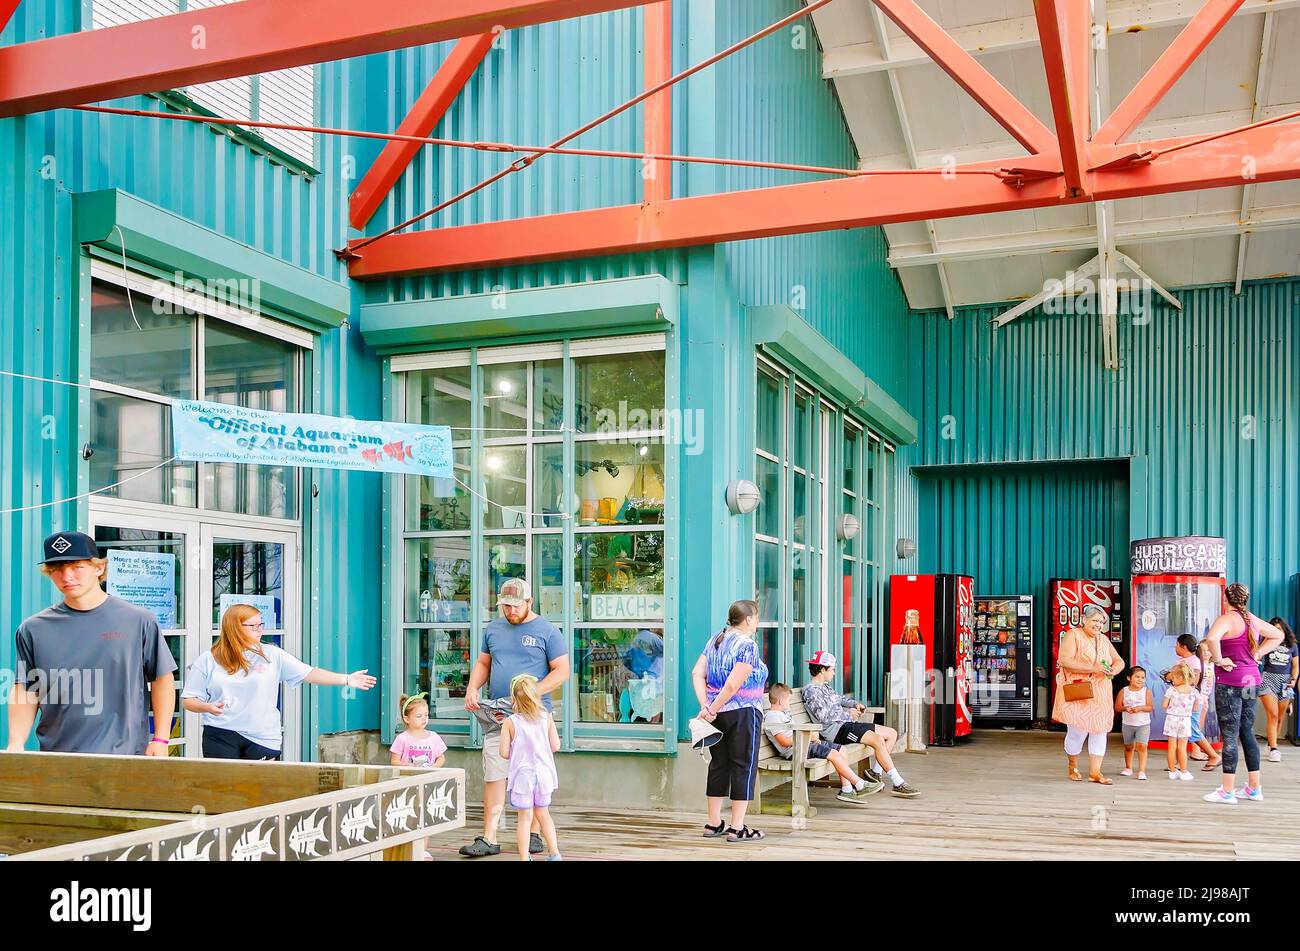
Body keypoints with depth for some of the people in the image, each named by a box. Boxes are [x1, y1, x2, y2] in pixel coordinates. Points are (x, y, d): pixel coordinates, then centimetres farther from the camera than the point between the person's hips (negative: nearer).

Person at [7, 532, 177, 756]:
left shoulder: (139, 621, -1)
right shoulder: (32, 630, 4)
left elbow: (162, 679, 2)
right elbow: (25, 691, 7)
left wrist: (160, 739, -3)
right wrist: (15, 744, -6)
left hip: (124, 754, -2)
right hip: (55, 759, 2)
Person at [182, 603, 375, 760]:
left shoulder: (272, 655, 4)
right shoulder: (208, 660, 3)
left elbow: (308, 673, 0)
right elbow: (188, 700, 5)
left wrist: (346, 679, -8)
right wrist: (207, 708, -17)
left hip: (263, 738, 1)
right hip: (221, 735, -1)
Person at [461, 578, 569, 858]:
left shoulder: (547, 631, -2)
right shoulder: (494, 628, 12)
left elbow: (561, 671, -5)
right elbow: (483, 663, 20)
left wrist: (532, 692, -17)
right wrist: (472, 688, 1)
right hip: (497, 716, 4)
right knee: (493, 775, -1)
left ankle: (535, 835, 16)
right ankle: (489, 839, 1)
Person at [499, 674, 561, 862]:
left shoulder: (510, 722, -9)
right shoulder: (547, 718, -3)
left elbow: (504, 753, -10)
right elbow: (555, 746, -2)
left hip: (522, 774, -3)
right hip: (543, 772, 3)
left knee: (525, 817, 4)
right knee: (543, 814, 18)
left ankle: (524, 857, 6)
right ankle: (554, 853, 19)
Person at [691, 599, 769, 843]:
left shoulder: (714, 640, 11)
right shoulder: (747, 645, -14)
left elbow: (697, 674, 5)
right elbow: (733, 686, -20)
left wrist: (705, 707, -3)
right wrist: (711, 711, -12)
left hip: (718, 714, 8)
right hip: (742, 713, -8)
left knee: (719, 765, 14)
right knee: (743, 766, 1)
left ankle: (713, 823, 20)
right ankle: (737, 828, 3)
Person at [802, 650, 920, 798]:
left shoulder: (825, 686, 19)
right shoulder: (811, 690, -11)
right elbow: (824, 716, -21)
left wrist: (855, 704, 16)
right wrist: (848, 714, -11)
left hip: (846, 724, 11)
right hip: (836, 729, -11)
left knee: (892, 733, 7)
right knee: (878, 740, -27)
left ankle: (876, 773, 7)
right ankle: (898, 784, -24)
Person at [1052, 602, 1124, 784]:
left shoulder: (1104, 640, 16)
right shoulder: (1073, 635, -6)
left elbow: (1119, 661, 17)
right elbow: (1065, 661, -19)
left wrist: (1114, 669, -9)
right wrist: (1093, 668, -24)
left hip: (1100, 693, 6)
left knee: (1099, 730, 3)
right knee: (1078, 730, -8)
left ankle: (1095, 772, 11)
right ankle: (1072, 765, 17)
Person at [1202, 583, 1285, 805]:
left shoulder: (1227, 619, -13)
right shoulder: (1252, 620, 10)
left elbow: (1212, 638, -34)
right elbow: (1277, 635, 25)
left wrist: (1219, 660, -19)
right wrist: (1257, 654, 15)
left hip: (1230, 682, -7)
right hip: (1251, 680, 8)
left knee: (1229, 736, -4)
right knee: (1247, 733, 15)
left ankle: (1227, 792, 0)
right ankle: (1254, 788, 20)